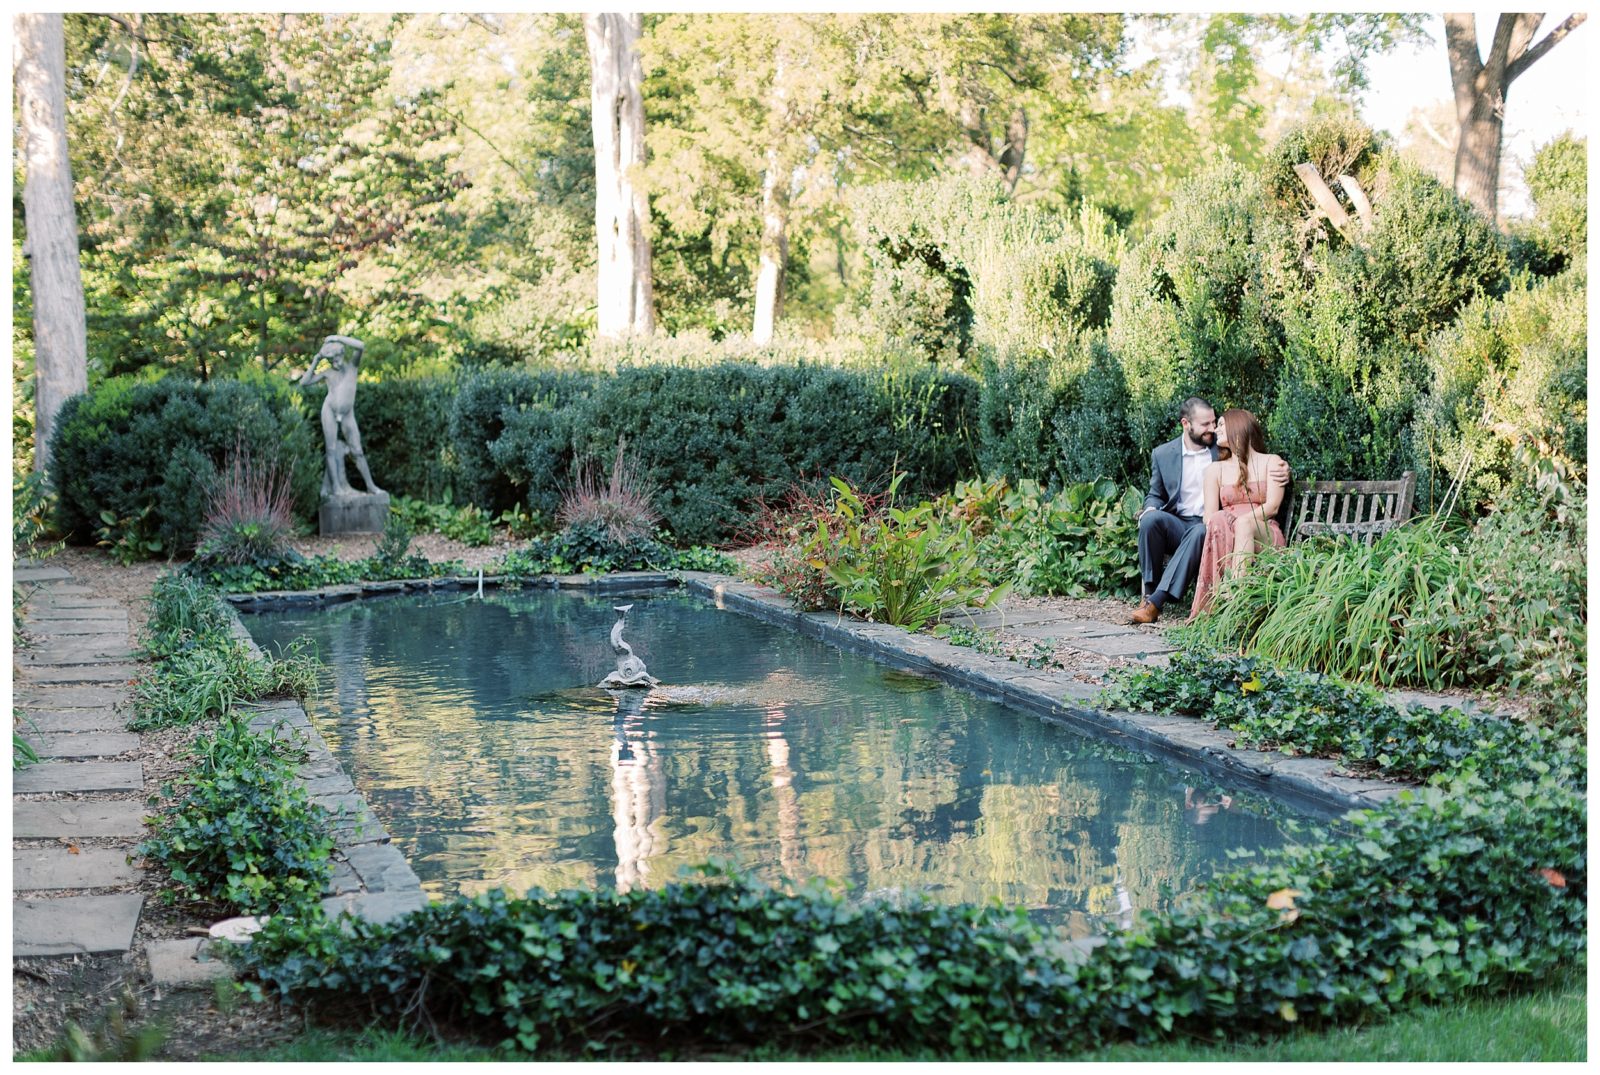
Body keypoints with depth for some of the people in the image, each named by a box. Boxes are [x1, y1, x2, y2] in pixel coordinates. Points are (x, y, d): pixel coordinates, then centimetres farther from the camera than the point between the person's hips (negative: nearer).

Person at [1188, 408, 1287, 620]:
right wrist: (1224, 524, -16)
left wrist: (1240, 522, -17)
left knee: (1244, 523, -36)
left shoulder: (1271, 463, 13)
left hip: (1265, 535, -2)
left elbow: (1272, 506, -3)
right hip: (1224, 533, 2)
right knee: (1219, 522, -33)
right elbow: (1210, 516, 8)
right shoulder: (1215, 469, 21)